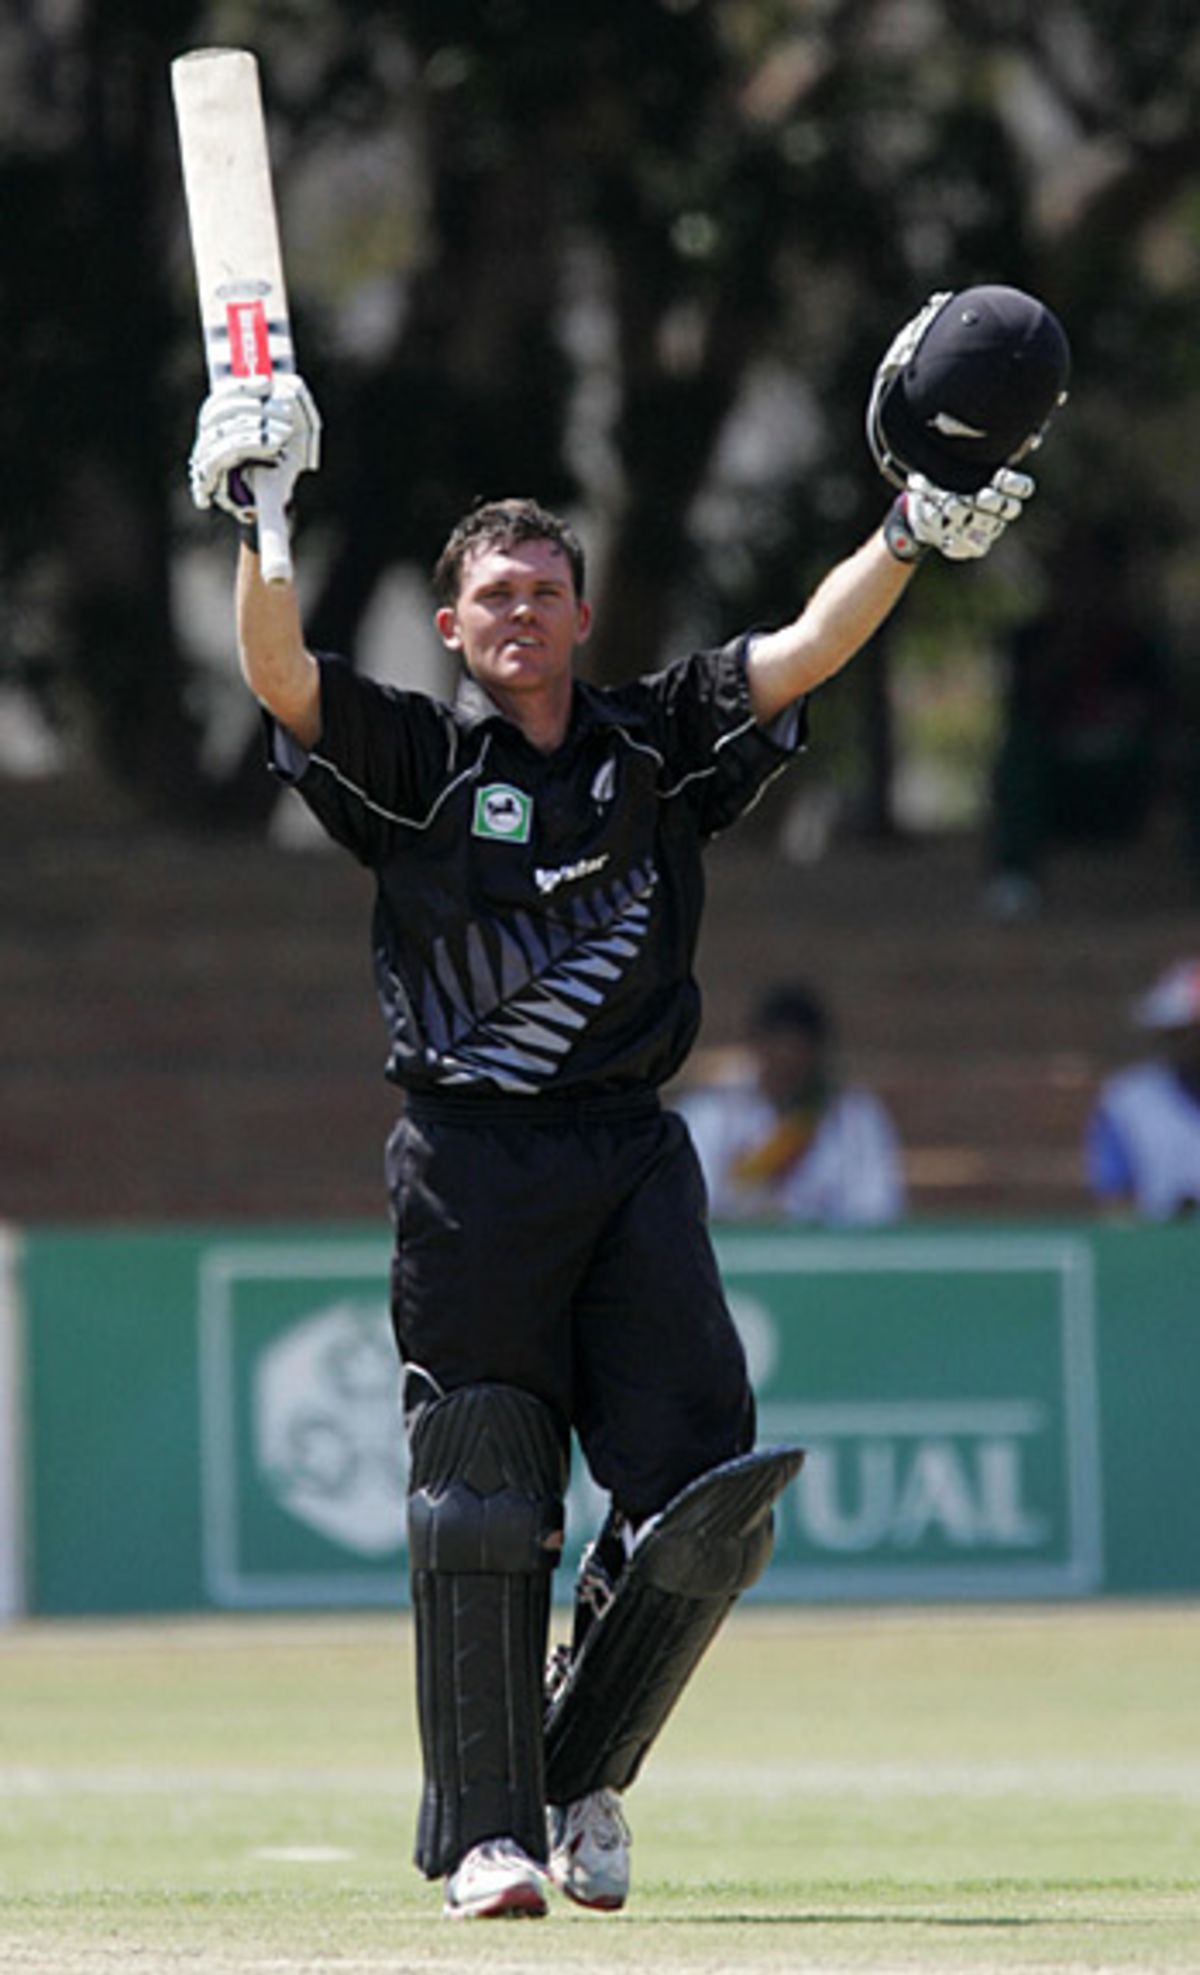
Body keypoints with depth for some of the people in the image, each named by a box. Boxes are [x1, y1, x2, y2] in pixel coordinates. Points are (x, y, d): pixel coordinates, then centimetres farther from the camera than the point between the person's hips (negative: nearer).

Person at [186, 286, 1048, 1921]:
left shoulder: (655, 747, 12)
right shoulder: (412, 761, 4)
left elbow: (805, 652, 4)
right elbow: (283, 680, -11)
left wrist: (917, 532, -10)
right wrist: (263, 526, -27)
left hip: (635, 1158, 3)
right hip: (472, 1166, -3)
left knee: (707, 1501, -4)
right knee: (481, 1509, -2)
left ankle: (584, 1777, 16)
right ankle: (485, 1833, 5)